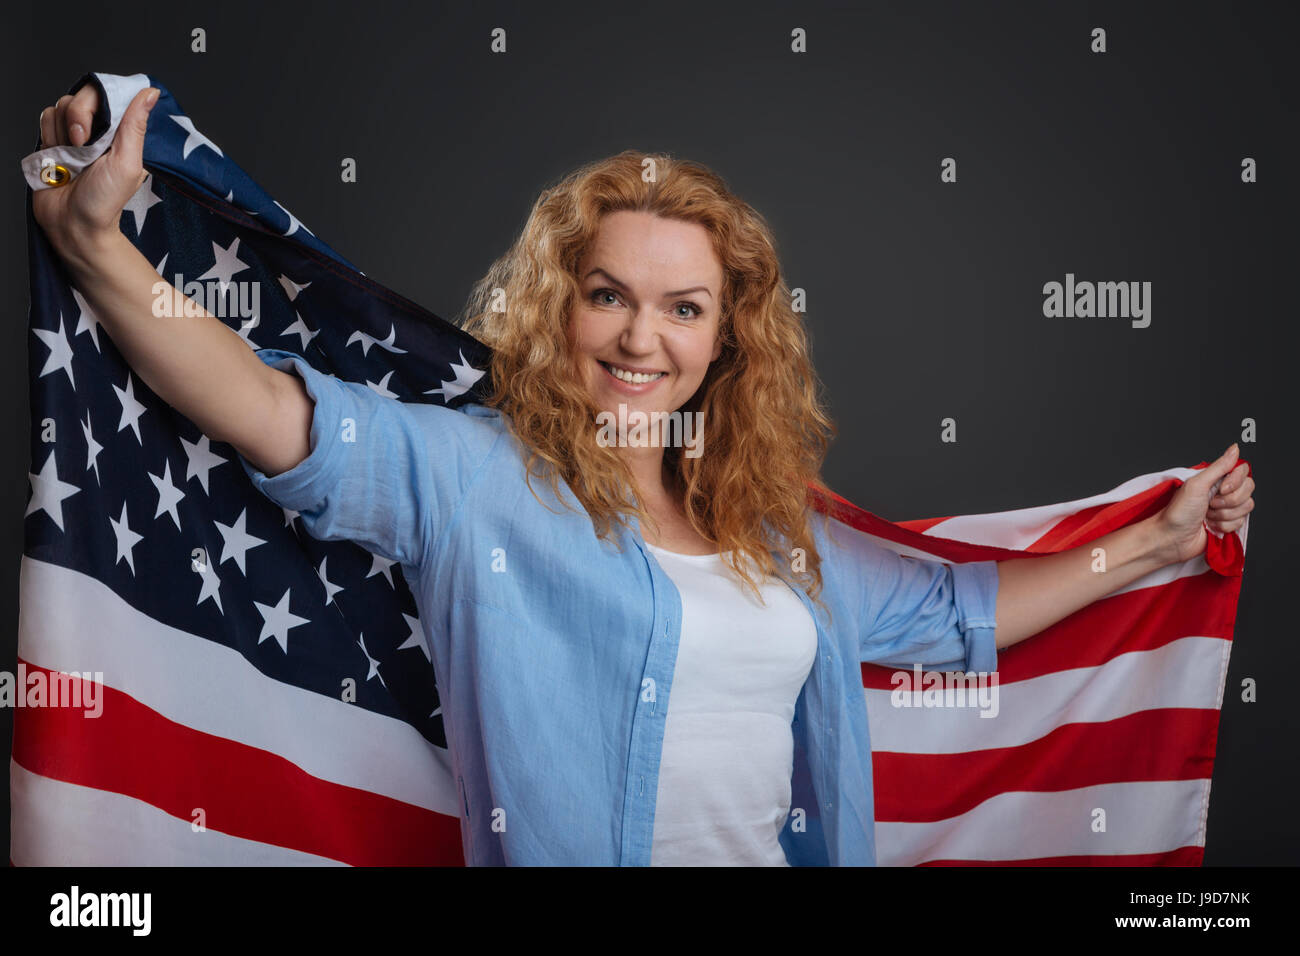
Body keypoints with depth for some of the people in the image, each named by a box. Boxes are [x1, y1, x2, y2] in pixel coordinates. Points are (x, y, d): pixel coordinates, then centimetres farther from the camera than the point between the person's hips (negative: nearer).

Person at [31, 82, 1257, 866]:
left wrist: (1157, 541, 17)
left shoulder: (777, 530, 5)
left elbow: (947, 611, 15)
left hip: (772, 851, 5)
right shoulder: (471, 475, -11)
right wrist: (96, 243, -37)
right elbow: (279, 415, -24)